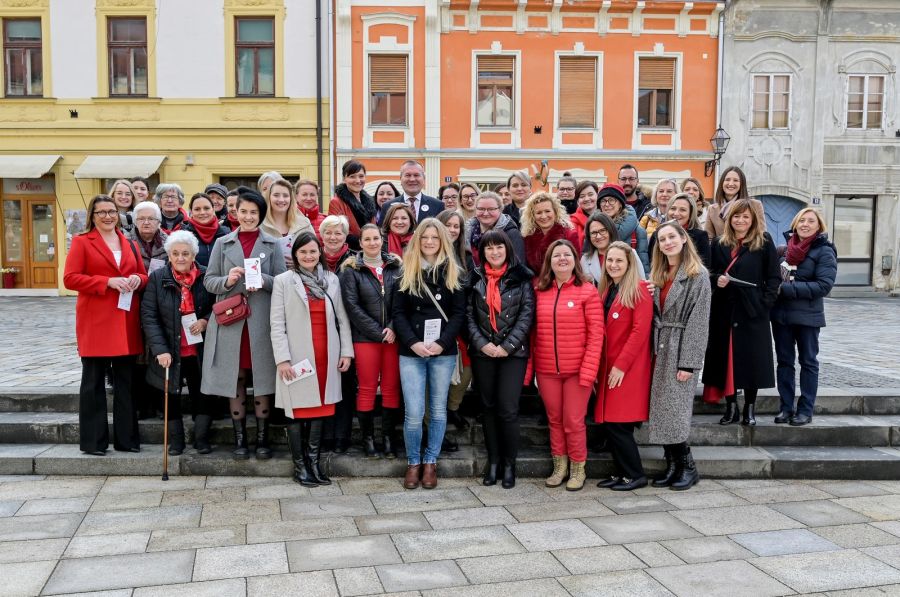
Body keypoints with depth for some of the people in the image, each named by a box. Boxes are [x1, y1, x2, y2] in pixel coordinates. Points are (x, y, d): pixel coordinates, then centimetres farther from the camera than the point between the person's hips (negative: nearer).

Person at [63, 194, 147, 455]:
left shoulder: (129, 244, 15)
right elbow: (70, 278, -8)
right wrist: (108, 282, -17)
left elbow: (143, 274, 20)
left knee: (126, 382, 9)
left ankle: (126, 438, 16)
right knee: (94, 382, 2)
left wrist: (137, 279, -4)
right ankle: (93, 441, 10)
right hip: (95, 322, -5)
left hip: (126, 322, 5)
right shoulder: (82, 242, 1)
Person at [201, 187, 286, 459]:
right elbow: (208, 281, 7)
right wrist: (227, 281, -12)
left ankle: (262, 438, 11)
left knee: (262, 379, 1)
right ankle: (239, 439, 14)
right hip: (230, 320, 1)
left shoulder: (273, 245, 8)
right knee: (235, 381, 4)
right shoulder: (222, 244, 11)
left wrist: (263, 279, -16)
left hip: (261, 321, -1)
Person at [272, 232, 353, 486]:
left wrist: (346, 351, 2)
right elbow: (277, 323, -4)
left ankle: (314, 462, 18)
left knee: (320, 406, 8)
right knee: (298, 410, 4)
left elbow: (342, 318, 9)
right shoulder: (283, 281, -1)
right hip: (297, 357, -3)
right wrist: (282, 359, -11)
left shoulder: (332, 280, 8)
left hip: (326, 356, 3)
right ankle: (300, 466, 14)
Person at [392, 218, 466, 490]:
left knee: (438, 410, 8)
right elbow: (398, 312, 1)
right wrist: (413, 342, -13)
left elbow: (459, 313, 1)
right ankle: (413, 462, 15)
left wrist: (442, 342, -12)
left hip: (443, 352, 1)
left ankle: (430, 462, 22)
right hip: (411, 352, 0)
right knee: (414, 413, -5)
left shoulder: (452, 273, 6)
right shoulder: (406, 272, 6)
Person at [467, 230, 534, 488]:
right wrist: (481, 343, -9)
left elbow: (527, 314, -4)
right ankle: (493, 461, 19)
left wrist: (507, 346, -11)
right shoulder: (475, 278, 7)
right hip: (482, 352, 3)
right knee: (488, 407, 8)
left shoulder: (521, 278, 1)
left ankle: (509, 464, 8)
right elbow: (469, 315, 4)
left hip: (513, 352, -3)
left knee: (508, 409, -6)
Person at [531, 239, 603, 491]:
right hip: (546, 371, 3)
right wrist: (530, 366, 2)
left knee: (574, 422, 2)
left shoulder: (587, 291, -4)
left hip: (577, 371, -3)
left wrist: (588, 370, -13)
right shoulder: (539, 292, 5)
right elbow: (534, 333, 7)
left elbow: (596, 334, -8)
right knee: (554, 420, 13)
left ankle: (578, 469, 21)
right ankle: (559, 467, 27)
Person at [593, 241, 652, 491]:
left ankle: (635, 475, 5)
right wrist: (598, 367, 6)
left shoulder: (639, 289, -7)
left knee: (617, 424, -7)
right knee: (609, 424, 5)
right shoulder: (605, 291, 15)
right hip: (607, 367, 7)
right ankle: (621, 473, 16)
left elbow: (640, 330, -14)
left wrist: (621, 365, -16)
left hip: (628, 368, -7)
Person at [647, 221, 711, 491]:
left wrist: (688, 362, -16)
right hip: (659, 349, 6)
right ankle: (672, 464, 14)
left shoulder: (698, 275, -7)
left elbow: (698, 321, -12)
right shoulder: (656, 275, 14)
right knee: (661, 410, 5)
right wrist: (652, 351, 4)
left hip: (681, 349, -6)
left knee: (674, 410, -7)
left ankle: (687, 467, 7)